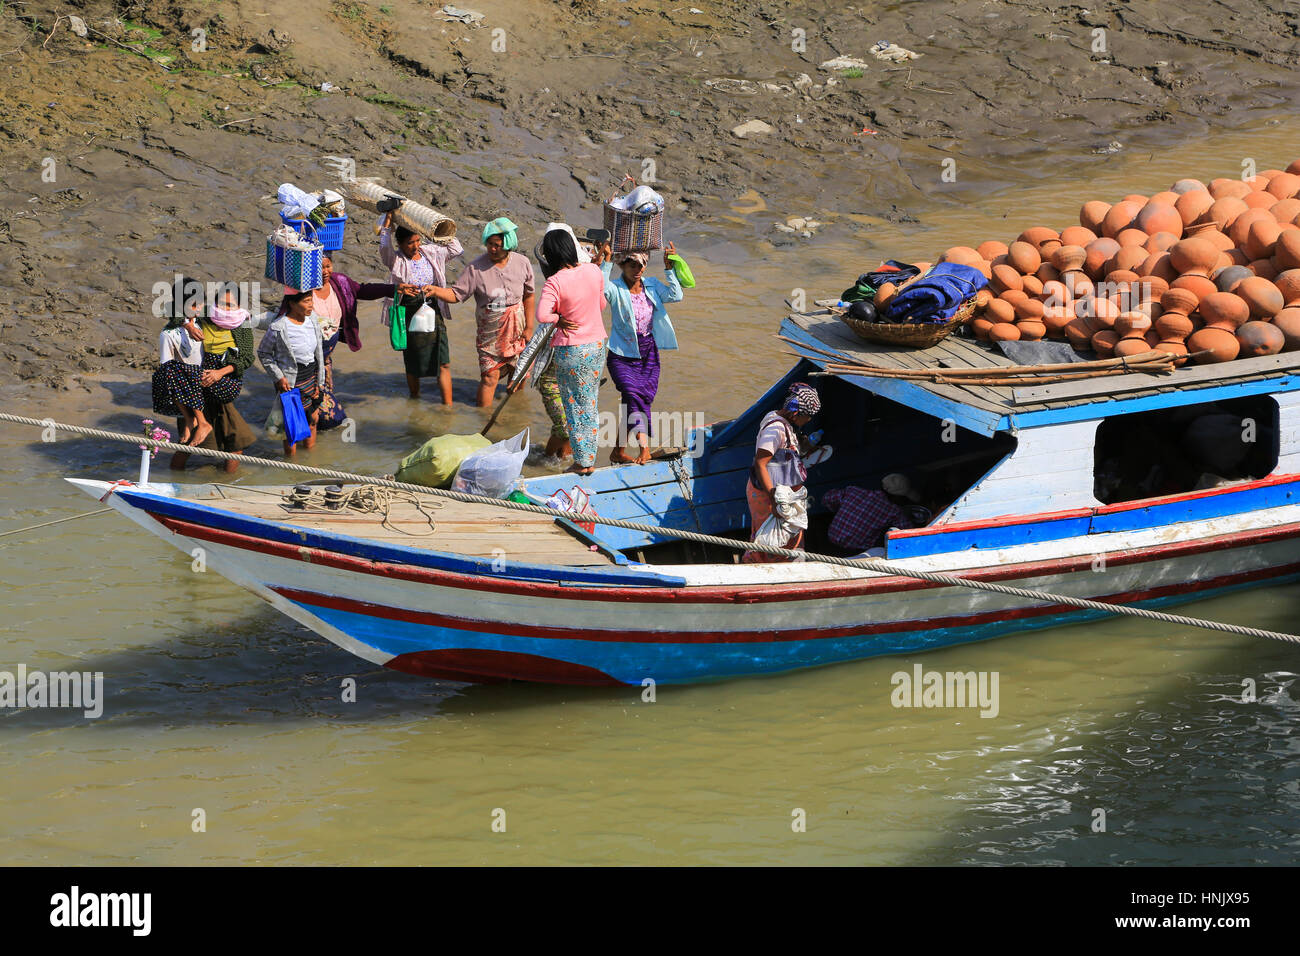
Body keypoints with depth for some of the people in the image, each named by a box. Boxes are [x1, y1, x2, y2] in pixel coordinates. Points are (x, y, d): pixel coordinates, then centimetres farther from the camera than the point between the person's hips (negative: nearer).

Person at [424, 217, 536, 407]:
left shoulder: (522, 263, -6)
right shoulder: (475, 268, -15)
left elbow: (529, 296, 4)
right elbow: (456, 294, -13)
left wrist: (529, 327, 4)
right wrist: (436, 291, -33)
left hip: (517, 330, 3)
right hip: (490, 332, -3)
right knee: (489, 376, -7)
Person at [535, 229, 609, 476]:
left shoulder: (555, 283, -21)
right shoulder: (593, 271, -5)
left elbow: (542, 315, -33)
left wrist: (559, 319, -12)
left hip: (570, 351, -5)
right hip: (597, 345, 5)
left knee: (574, 407, 8)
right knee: (591, 405, 16)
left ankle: (581, 462, 13)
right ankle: (590, 460, 23)